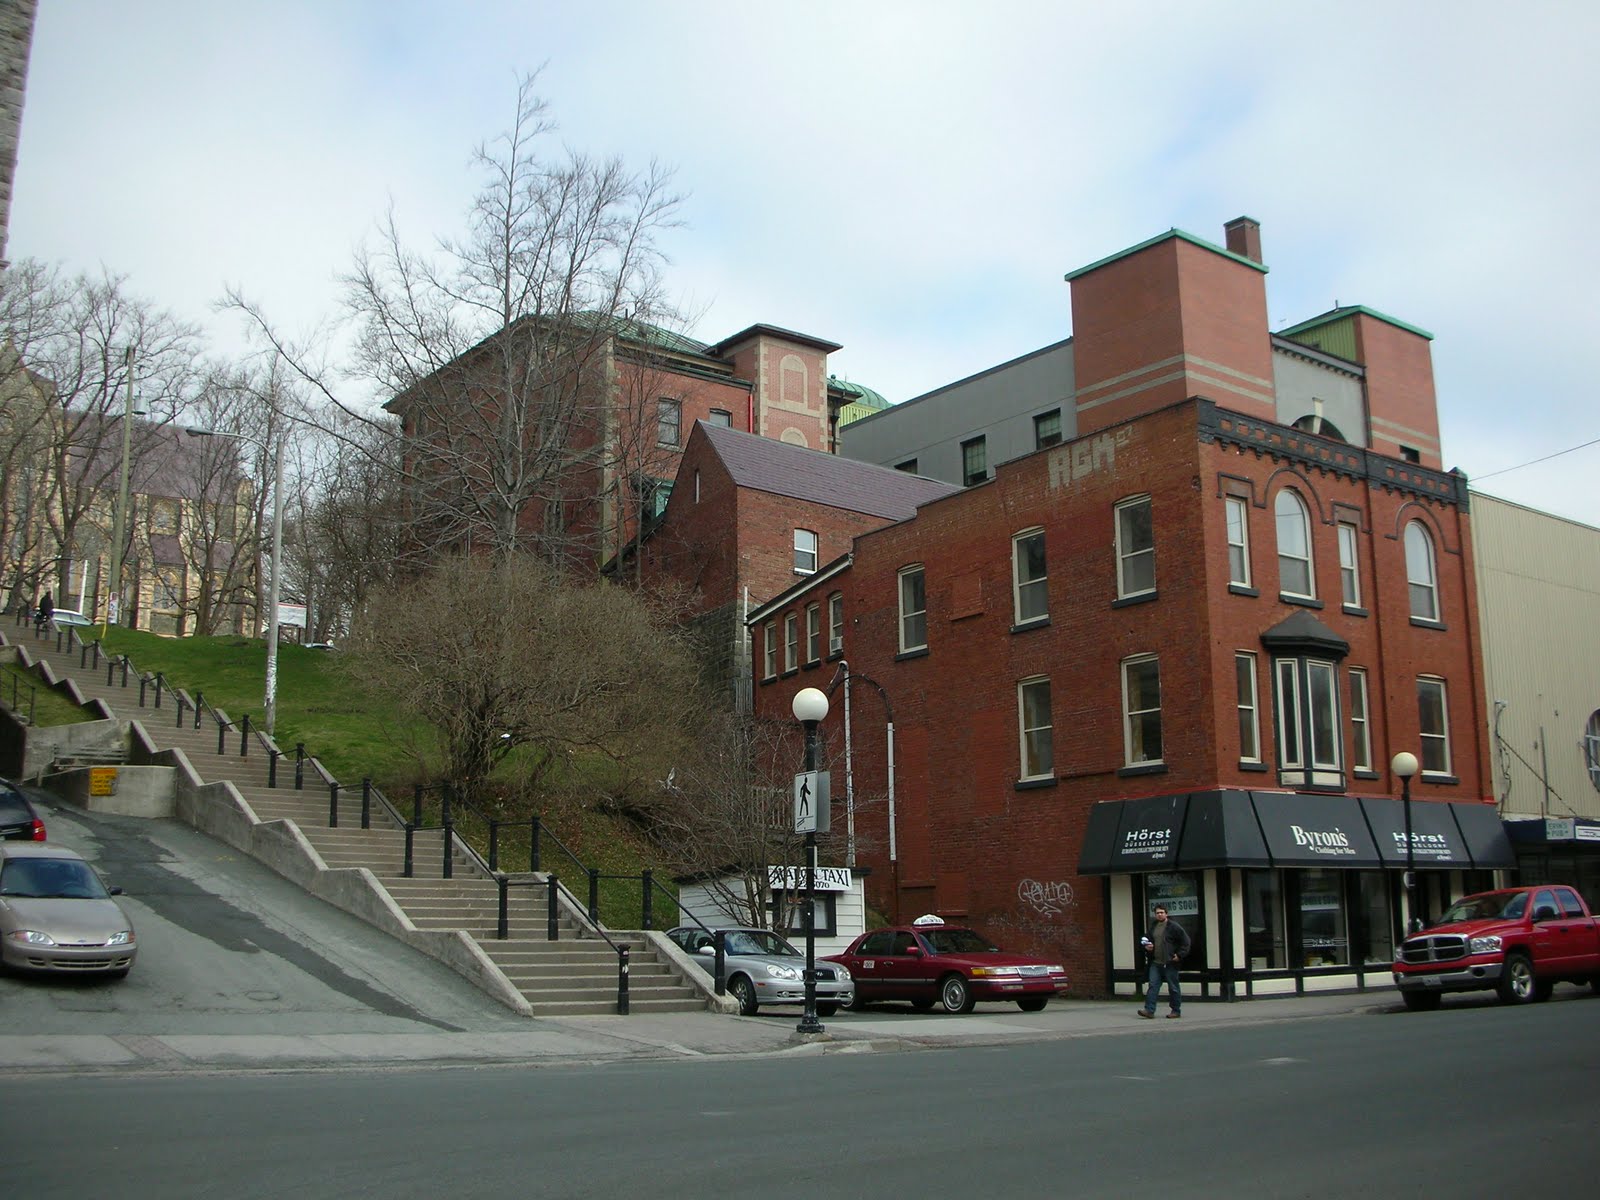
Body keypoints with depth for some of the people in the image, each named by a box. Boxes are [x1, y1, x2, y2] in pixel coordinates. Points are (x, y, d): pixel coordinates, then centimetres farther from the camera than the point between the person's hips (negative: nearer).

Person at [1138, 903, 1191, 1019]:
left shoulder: (1174, 927, -6)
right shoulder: (1153, 927, 13)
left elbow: (1185, 942, -6)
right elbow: (1147, 939, 26)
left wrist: (1180, 955, -12)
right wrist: (1147, 947, 5)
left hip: (1170, 963, -5)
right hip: (1155, 963, 5)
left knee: (1173, 987, 4)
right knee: (1152, 985, -3)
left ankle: (1176, 1010, 15)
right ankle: (1149, 1010, -6)